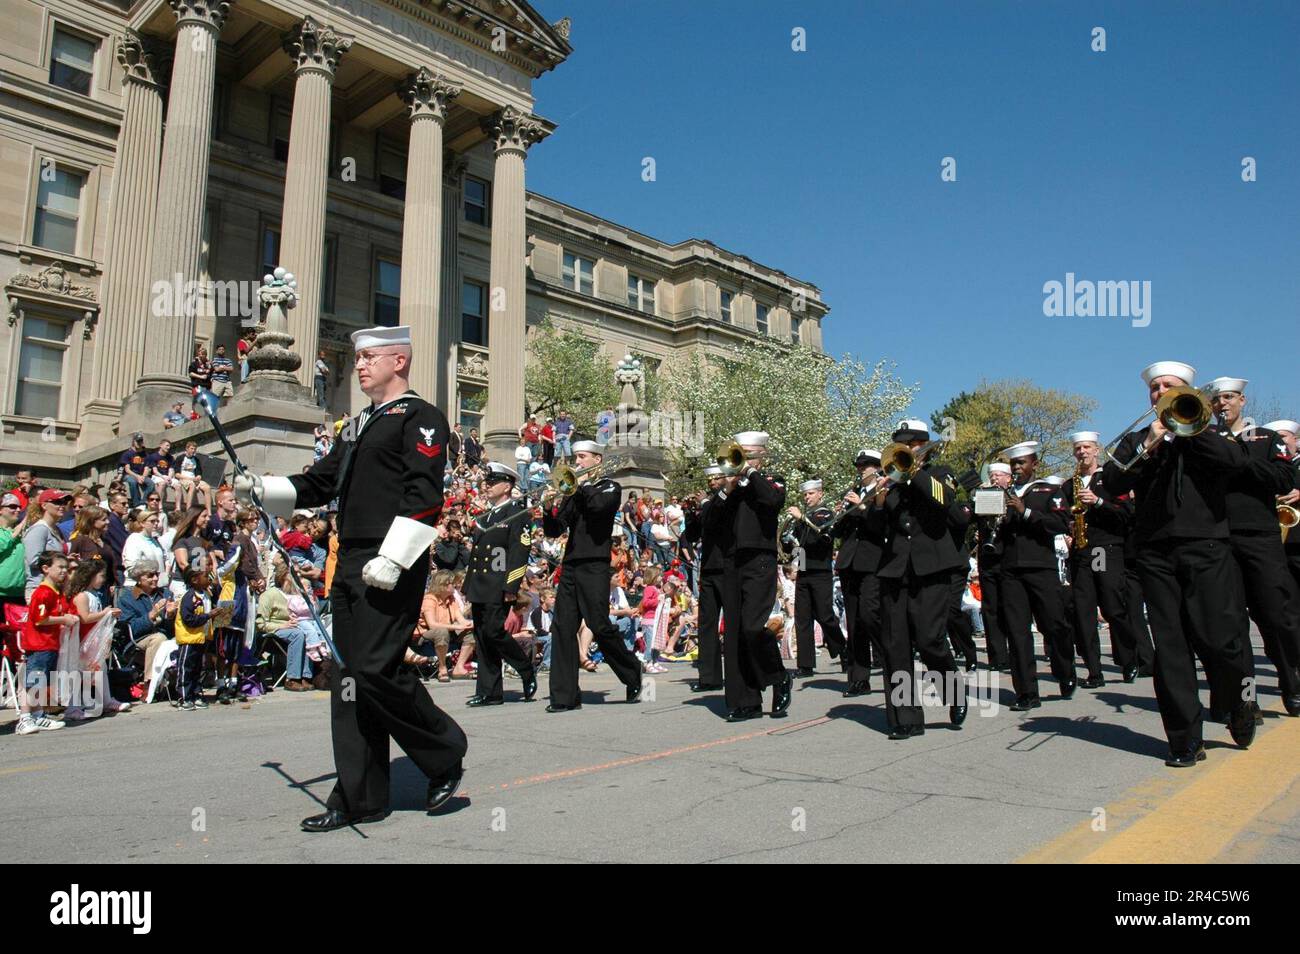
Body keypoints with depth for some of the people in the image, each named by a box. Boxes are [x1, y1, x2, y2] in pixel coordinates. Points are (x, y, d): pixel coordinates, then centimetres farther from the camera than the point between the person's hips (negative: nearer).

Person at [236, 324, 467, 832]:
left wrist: (391, 559, -22)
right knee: (348, 676, 8)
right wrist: (259, 487, 7)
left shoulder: (420, 416, -4)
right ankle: (360, 797, 17)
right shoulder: (360, 424, 23)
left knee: (376, 669, -12)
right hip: (351, 564, 9)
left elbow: (424, 497, -15)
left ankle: (445, 755, 10)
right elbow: (318, 485, 23)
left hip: (391, 567, -9)